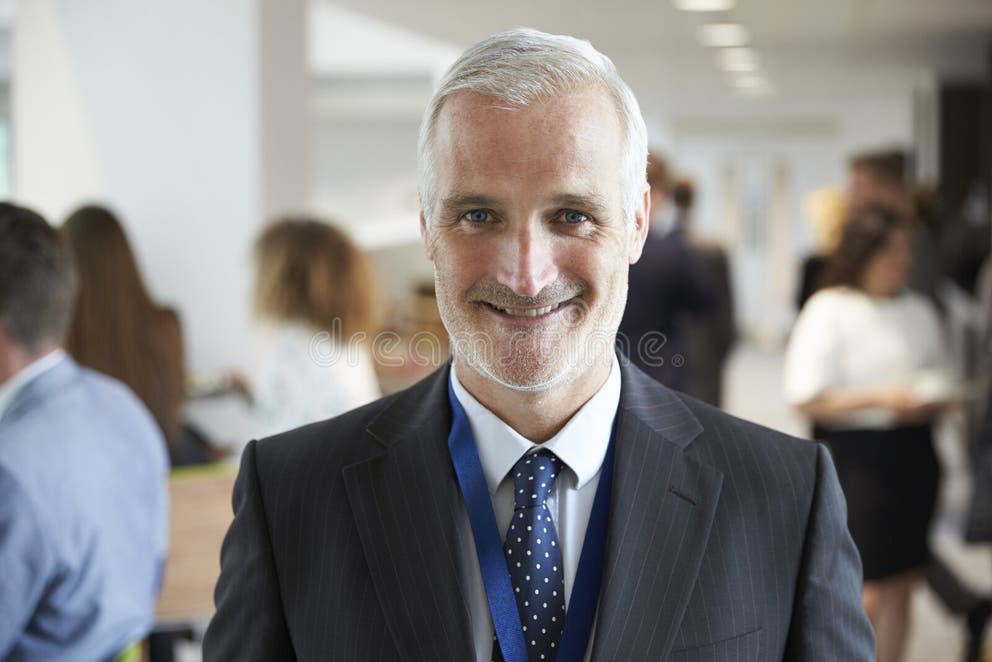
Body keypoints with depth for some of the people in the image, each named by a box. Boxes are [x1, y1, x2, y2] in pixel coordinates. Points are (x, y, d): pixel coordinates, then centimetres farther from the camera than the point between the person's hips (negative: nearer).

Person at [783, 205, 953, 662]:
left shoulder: (918, 311, 11)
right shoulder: (828, 312, -8)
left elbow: (940, 380, 21)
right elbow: (805, 398, -12)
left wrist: (929, 401, -2)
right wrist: (878, 399, -18)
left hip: (912, 454, 6)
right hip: (853, 457, -6)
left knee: (901, 585, 10)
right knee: (869, 594, -9)